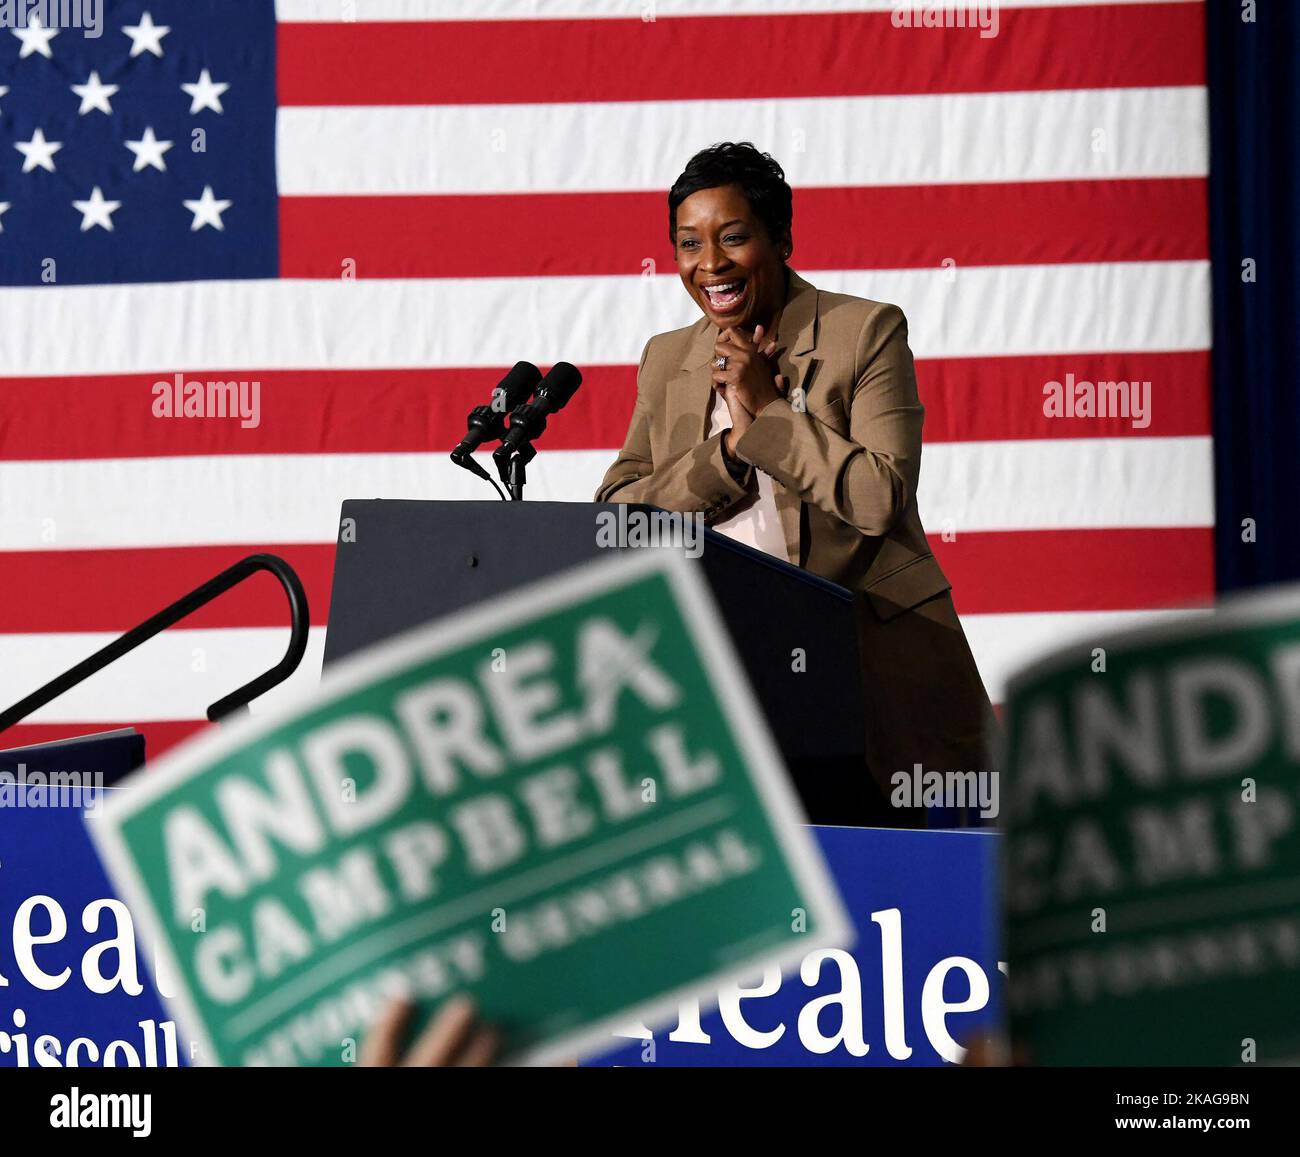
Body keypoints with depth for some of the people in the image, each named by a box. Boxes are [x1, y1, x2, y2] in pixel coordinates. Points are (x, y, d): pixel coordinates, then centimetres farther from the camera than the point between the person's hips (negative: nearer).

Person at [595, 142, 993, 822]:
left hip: (873, 658, -3)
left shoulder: (866, 332, 0)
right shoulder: (666, 362, 15)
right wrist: (731, 446, -9)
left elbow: (882, 498, -11)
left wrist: (767, 408, -11)